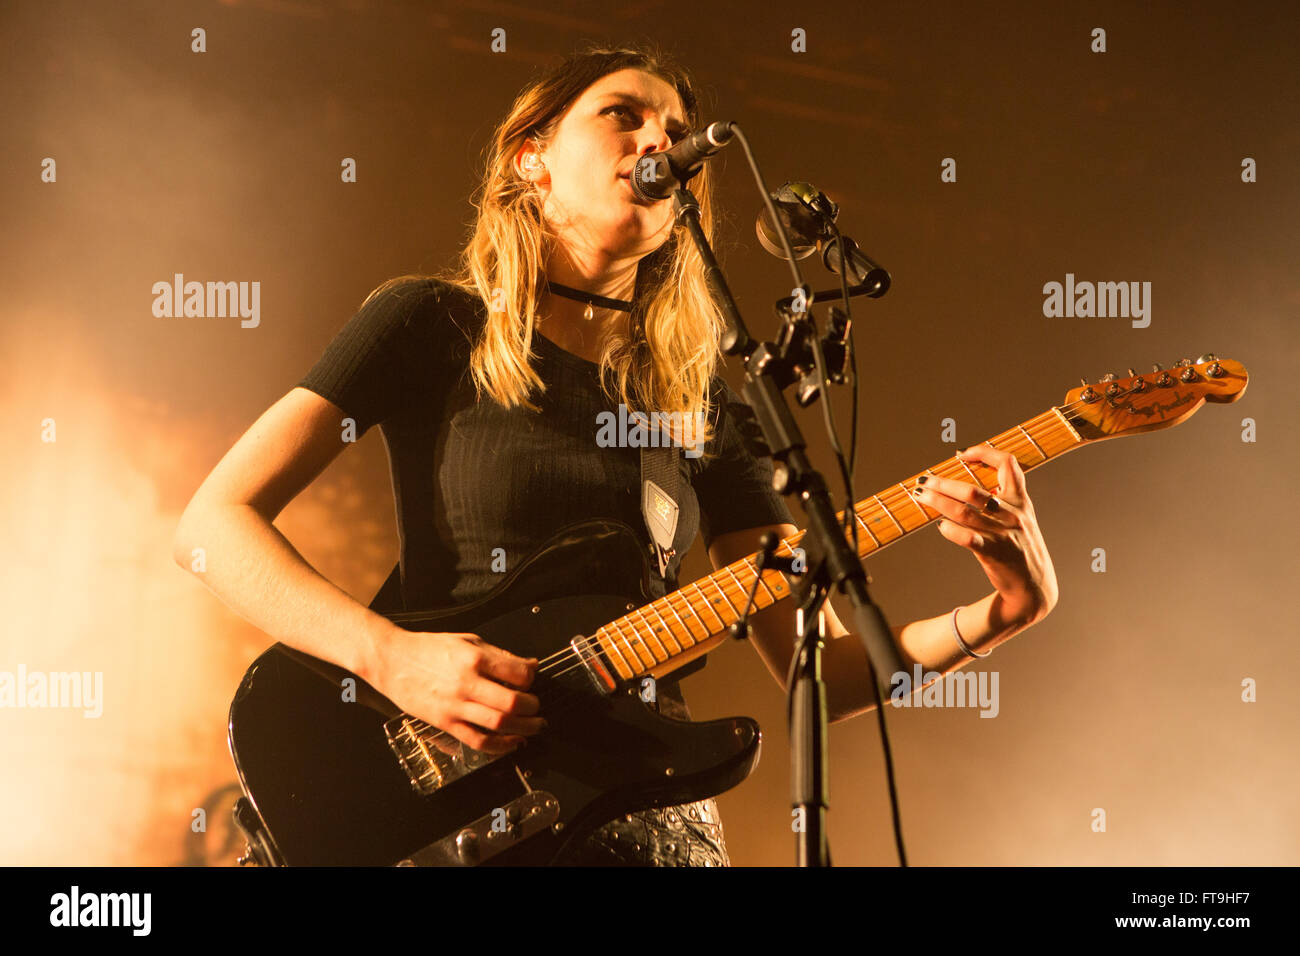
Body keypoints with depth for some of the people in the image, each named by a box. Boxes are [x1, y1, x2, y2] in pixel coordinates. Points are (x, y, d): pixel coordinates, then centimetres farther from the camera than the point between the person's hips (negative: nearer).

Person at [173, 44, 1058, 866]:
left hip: (654, 819, 3)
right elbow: (213, 523, -3)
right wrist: (392, 658, -16)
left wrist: (995, 616, -6)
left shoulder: (703, 403, 13)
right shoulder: (430, 326, 3)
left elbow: (817, 670, 9)